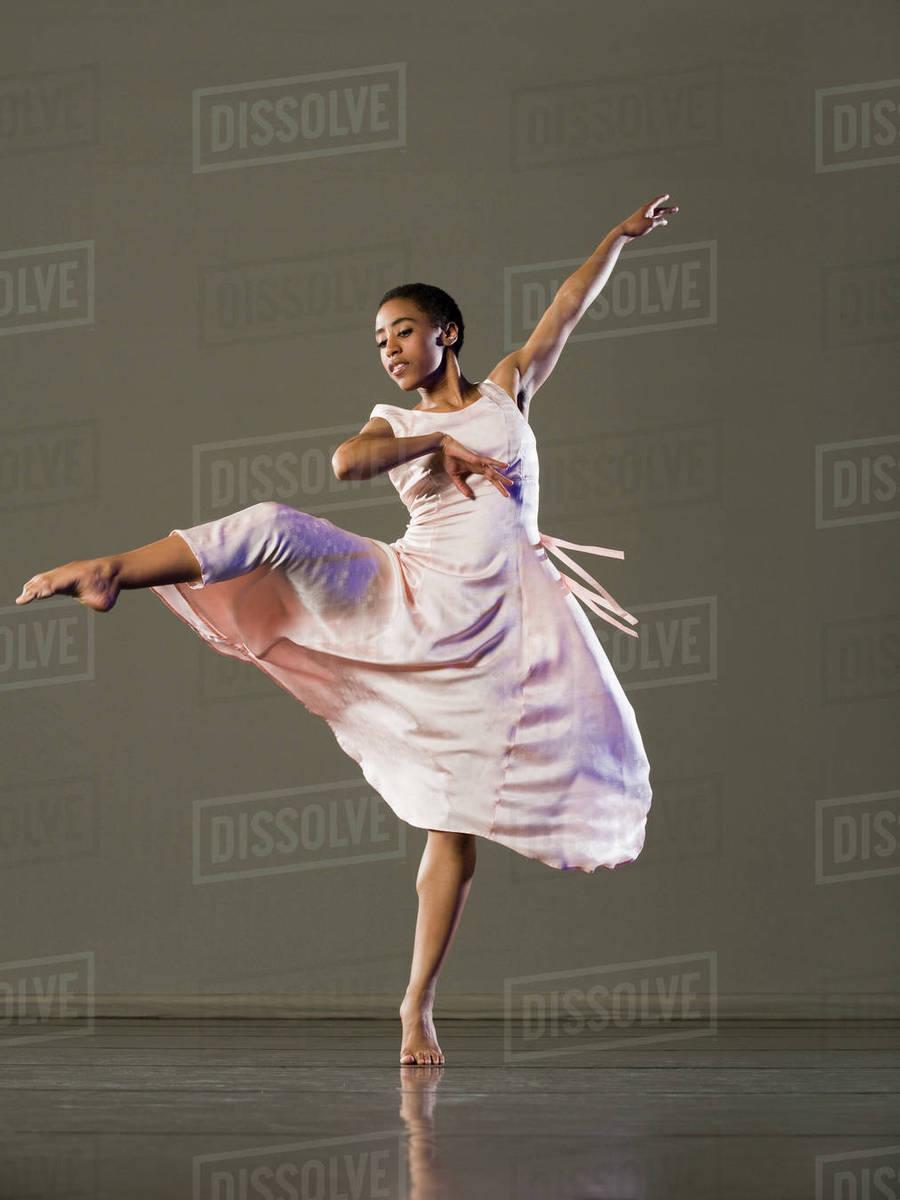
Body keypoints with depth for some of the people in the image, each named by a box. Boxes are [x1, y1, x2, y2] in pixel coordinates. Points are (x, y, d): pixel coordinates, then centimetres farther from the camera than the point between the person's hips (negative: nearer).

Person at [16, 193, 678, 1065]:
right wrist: (438, 442, -8)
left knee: (457, 823, -6)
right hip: (409, 596, 0)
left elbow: (568, 308, 21)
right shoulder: (394, 424, 15)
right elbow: (346, 462, -7)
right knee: (276, 528, -25)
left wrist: (622, 235, 21)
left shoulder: (506, 390, 19)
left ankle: (419, 1004, -3)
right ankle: (111, 571, -37)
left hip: (489, 626, 0)